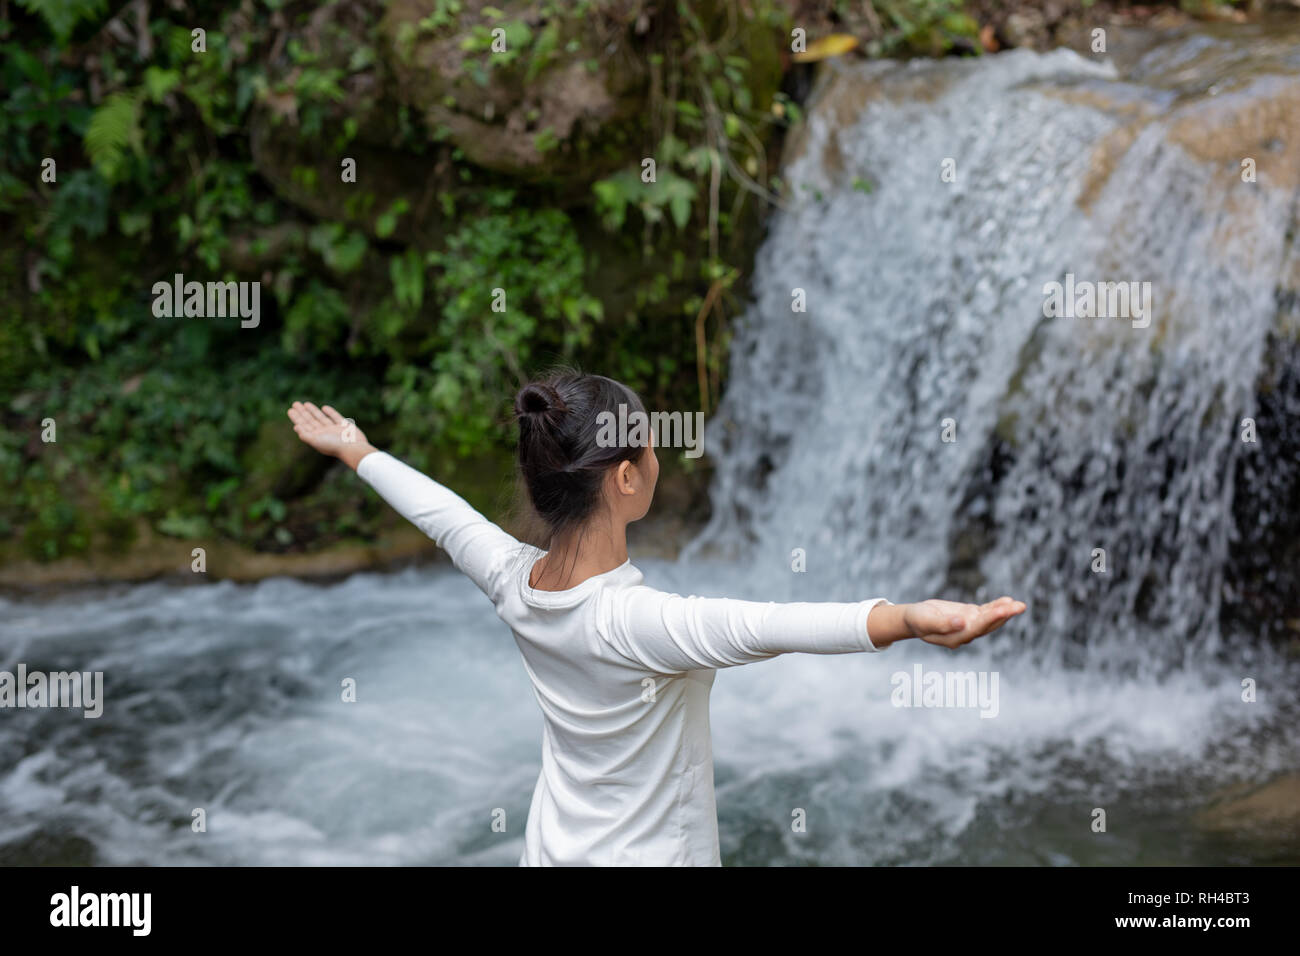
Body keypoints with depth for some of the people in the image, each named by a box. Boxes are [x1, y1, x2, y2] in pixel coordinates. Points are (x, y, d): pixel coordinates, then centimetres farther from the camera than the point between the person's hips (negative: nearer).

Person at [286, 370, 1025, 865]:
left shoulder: (515, 584, -10)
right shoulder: (631, 621, -31)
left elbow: (443, 514, 9)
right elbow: (758, 627, -49)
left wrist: (357, 452, 28)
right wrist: (904, 620, -64)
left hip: (553, 851, 7)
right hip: (652, 853, -7)